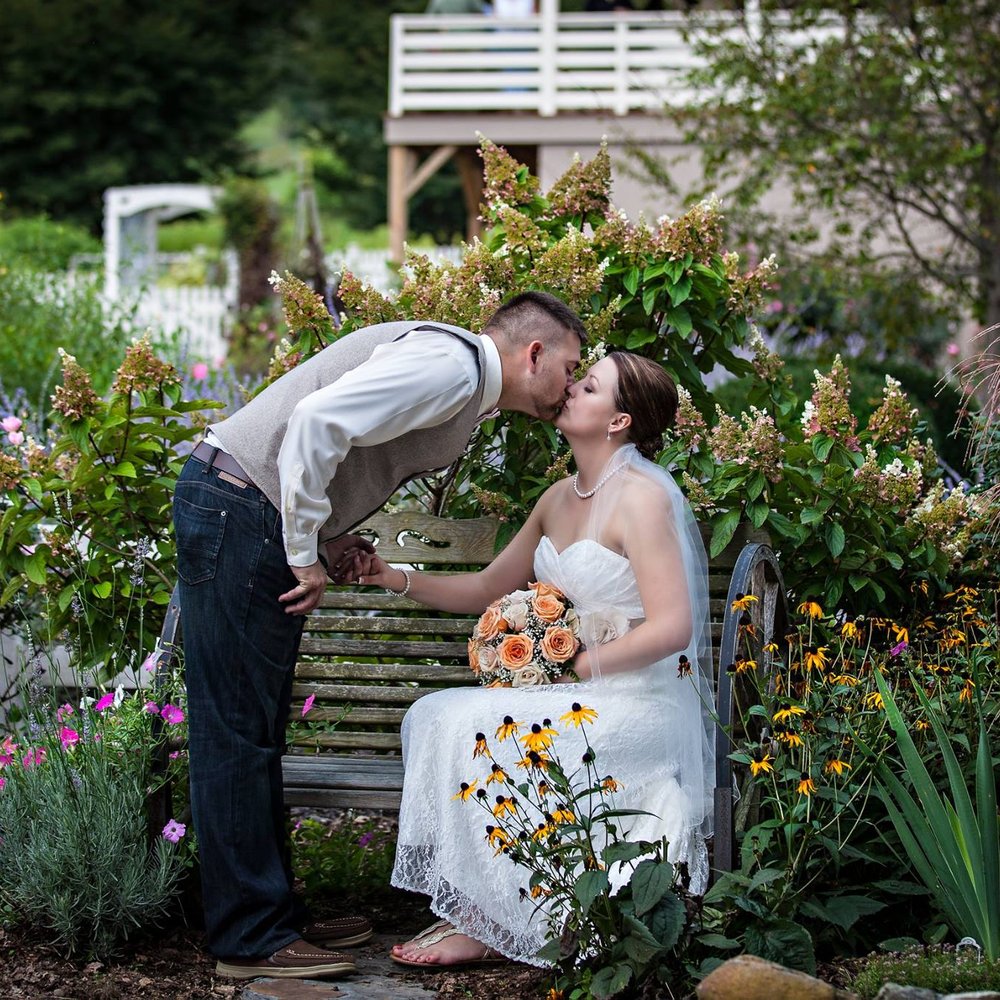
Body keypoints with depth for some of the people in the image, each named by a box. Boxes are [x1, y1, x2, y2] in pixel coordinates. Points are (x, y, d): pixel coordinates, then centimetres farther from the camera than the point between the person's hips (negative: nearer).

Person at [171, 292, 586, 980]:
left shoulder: (469, 398, 18)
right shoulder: (449, 366, -15)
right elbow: (318, 420, -26)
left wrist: (330, 539, 8)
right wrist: (305, 553, -18)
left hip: (256, 518, 11)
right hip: (237, 509, -11)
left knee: (258, 732, 12)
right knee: (238, 732, -7)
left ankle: (273, 915, 18)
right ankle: (252, 937, -5)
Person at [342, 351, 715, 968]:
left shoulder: (641, 496, -13)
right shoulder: (560, 499, 13)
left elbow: (671, 628, -20)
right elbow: (487, 589, 21)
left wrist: (572, 667, -17)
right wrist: (396, 578, 8)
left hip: (641, 703, -8)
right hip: (579, 700, 8)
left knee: (472, 726, -23)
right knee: (432, 715, -8)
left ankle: (489, 923, -12)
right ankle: (467, 905, -8)